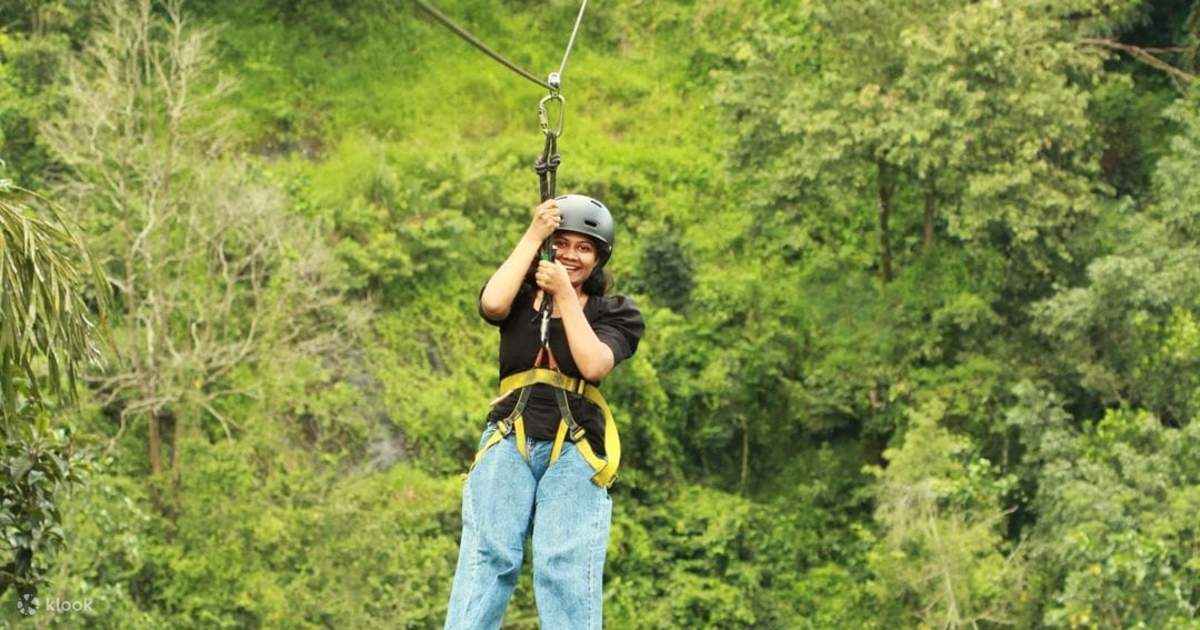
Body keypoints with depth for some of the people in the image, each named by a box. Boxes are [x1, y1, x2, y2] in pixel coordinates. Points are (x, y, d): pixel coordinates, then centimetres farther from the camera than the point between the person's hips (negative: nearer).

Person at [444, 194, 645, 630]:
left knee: (567, 570, -11)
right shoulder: (520, 298, 13)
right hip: (509, 443, 1)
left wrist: (564, 293, -6)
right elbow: (492, 304, -12)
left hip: (575, 451, -1)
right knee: (485, 558, -10)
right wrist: (532, 237, -7)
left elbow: (593, 365, -9)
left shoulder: (615, 314, 10)